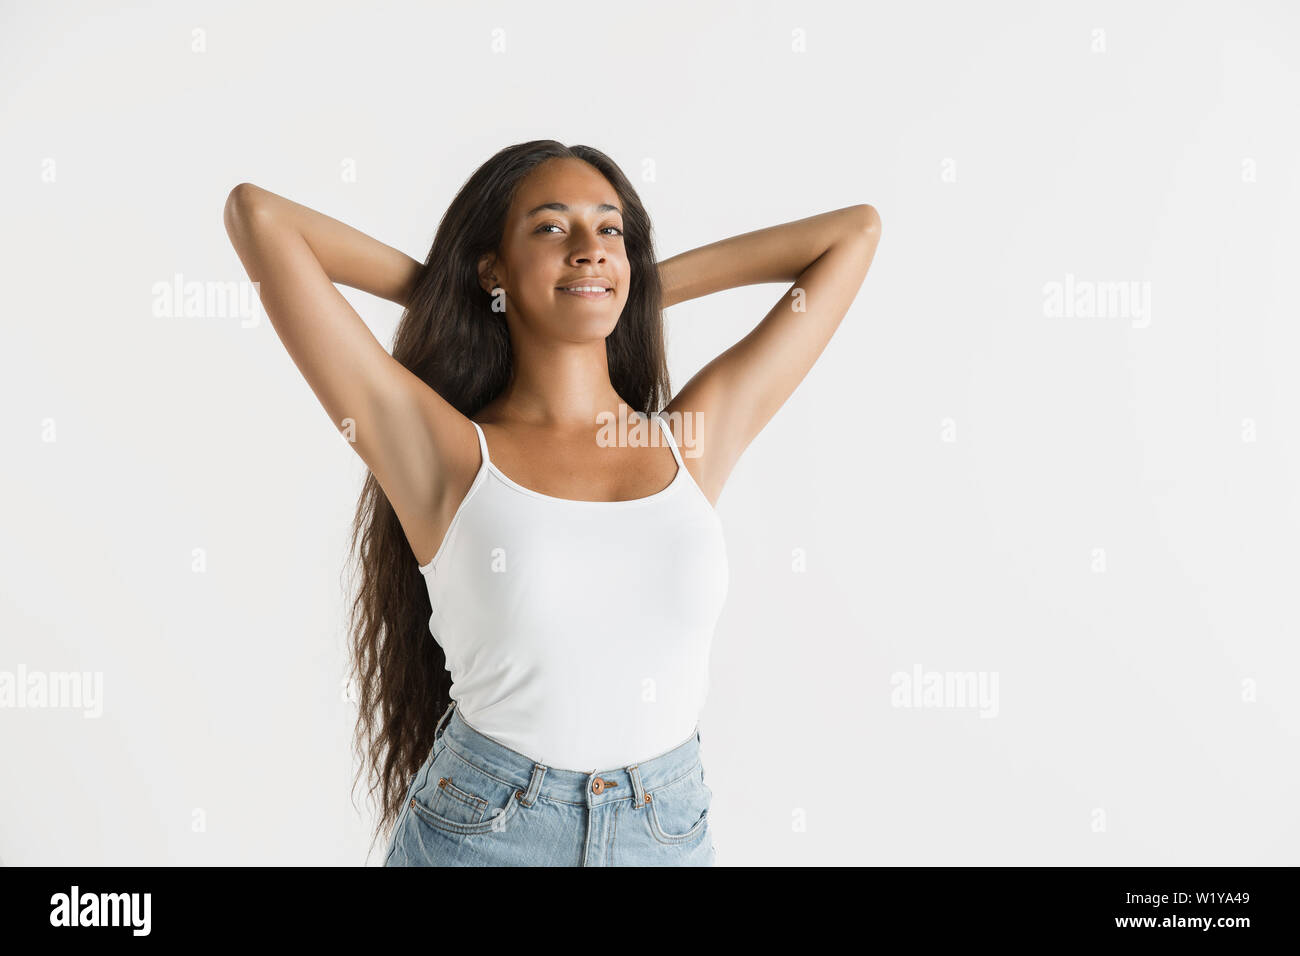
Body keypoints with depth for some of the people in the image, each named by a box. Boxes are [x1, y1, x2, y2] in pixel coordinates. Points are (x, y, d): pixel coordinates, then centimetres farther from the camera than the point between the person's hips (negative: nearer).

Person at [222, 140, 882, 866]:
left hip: (671, 835, 3)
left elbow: (855, 231, 7)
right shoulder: (445, 451, -9)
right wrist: (441, 295, 1)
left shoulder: (695, 437, -1)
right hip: (476, 834, -2)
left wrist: (650, 288, 7)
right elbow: (257, 213, -11)